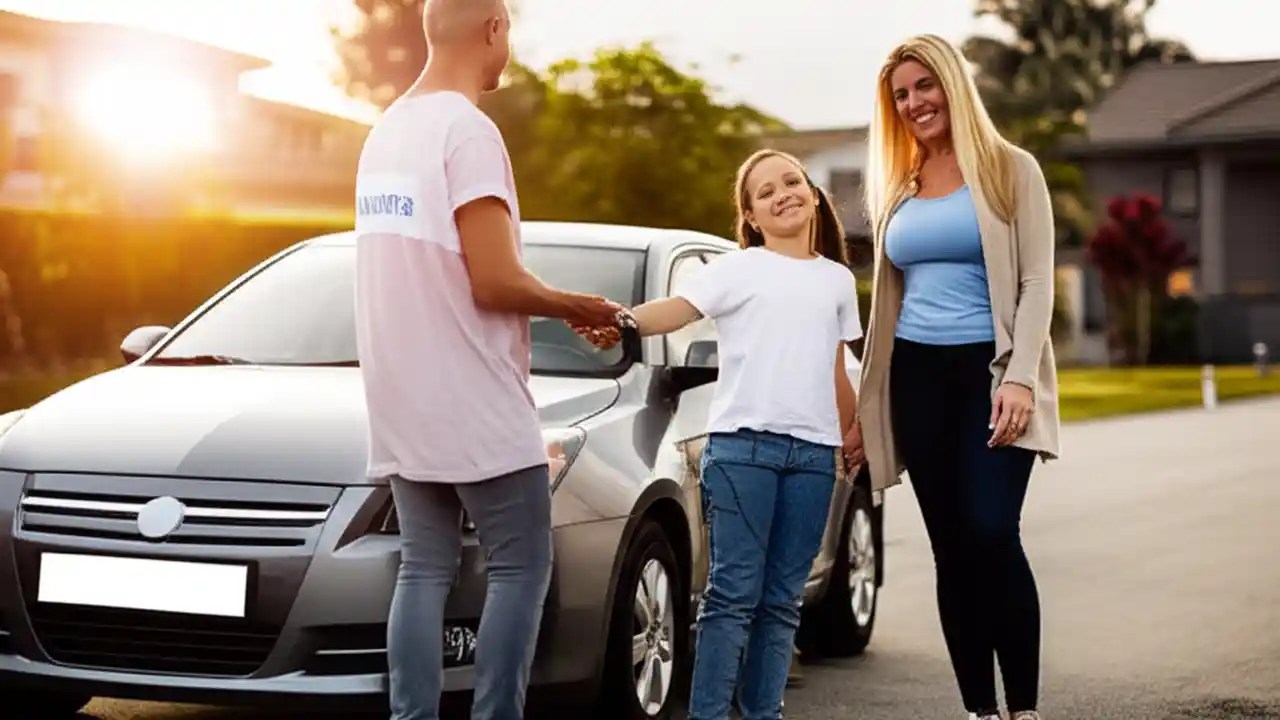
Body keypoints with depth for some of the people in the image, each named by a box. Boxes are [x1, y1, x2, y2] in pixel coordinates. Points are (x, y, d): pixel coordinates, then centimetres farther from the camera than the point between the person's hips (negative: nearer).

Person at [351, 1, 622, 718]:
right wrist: (580, 307, -2)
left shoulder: (388, 130, 12)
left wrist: (550, 304, 20)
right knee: (520, 569, 1)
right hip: (474, 406, -8)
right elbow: (495, 283, -20)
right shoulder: (468, 129, -15)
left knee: (424, 570, 10)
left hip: (403, 405, 8)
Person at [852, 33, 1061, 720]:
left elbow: (1037, 281, -6)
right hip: (917, 376, 5)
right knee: (952, 550, 3)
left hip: (990, 370, -5)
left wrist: (1019, 377, -17)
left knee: (992, 533, -17)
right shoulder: (896, 188, 16)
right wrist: (865, 402, 16)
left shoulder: (1011, 169, 1)